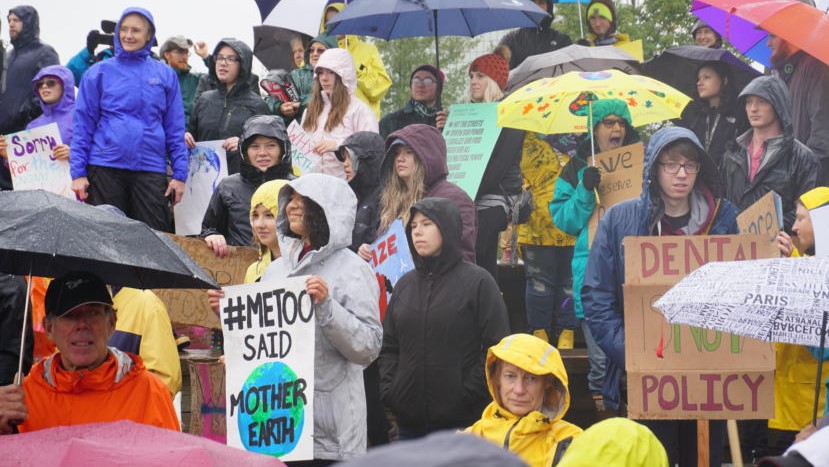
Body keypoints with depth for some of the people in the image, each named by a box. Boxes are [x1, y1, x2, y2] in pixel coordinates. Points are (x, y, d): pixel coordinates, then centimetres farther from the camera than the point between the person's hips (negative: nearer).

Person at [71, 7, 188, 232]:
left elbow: (175, 128, 8)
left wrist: (180, 174, 1)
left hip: (151, 169, 1)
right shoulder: (99, 73, 6)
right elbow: (82, 125, 4)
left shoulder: (165, 75, 9)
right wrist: (78, 172, -3)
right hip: (105, 168, 0)